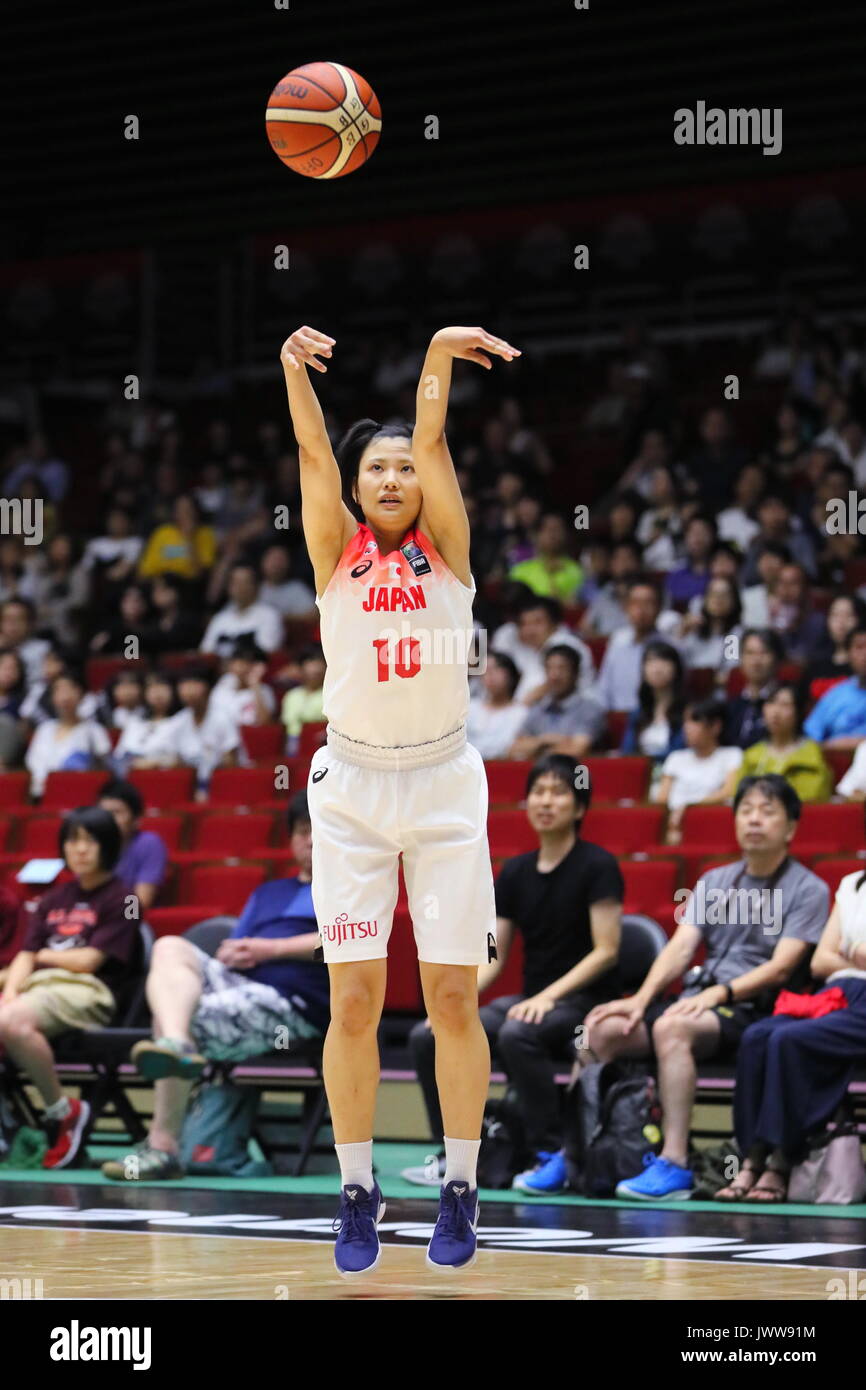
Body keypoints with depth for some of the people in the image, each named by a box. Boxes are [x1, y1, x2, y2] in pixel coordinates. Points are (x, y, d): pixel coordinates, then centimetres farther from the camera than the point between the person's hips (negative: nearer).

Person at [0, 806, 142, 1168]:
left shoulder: (118, 900, 5)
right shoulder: (54, 900, 23)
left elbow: (87, 960, -4)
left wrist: (43, 955, 11)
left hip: (88, 993, -6)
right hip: (39, 987, 6)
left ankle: (62, 1112, -18)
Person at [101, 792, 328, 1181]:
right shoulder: (268, 893, 35)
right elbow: (231, 951, 25)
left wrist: (271, 950, -9)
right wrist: (232, 954, 0)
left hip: (292, 1001, -6)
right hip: (237, 982, 6)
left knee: (183, 1017, -27)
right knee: (170, 947, -21)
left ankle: (163, 1146, -29)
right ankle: (174, 1044, -49)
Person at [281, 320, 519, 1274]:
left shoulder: (445, 549, 3)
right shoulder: (336, 553, 3)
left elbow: (432, 442, -12)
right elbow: (313, 455, -13)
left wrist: (439, 357, -24)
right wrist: (295, 368, -28)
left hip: (443, 783, 0)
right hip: (352, 787, 0)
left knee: (453, 998, -1)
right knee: (354, 1000, -2)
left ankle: (458, 1191, 9)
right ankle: (357, 1193, 8)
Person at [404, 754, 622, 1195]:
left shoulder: (597, 866, -5)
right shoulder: (515, 873, 11)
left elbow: (606, 951, -11)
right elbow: (491, 958, 12)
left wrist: (549, 996, -20)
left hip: (584, 1000, -6)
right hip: (529, 1000, 7)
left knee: (517, 1034, -38)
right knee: (427, 1037, -11)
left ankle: (551, 1156, -25)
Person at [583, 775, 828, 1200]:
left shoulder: (808, 890, 2)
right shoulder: (715, 881, 20)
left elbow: (780, 968, -9)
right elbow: (681, 947, 8)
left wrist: (719, 994, -22)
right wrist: (642, 999, -9)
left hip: (752, 1010, -6)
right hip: (697, 1001, 6)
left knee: (672, 1028, -36)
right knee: (600, 1028, -17)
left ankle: (675, 1165, -41)